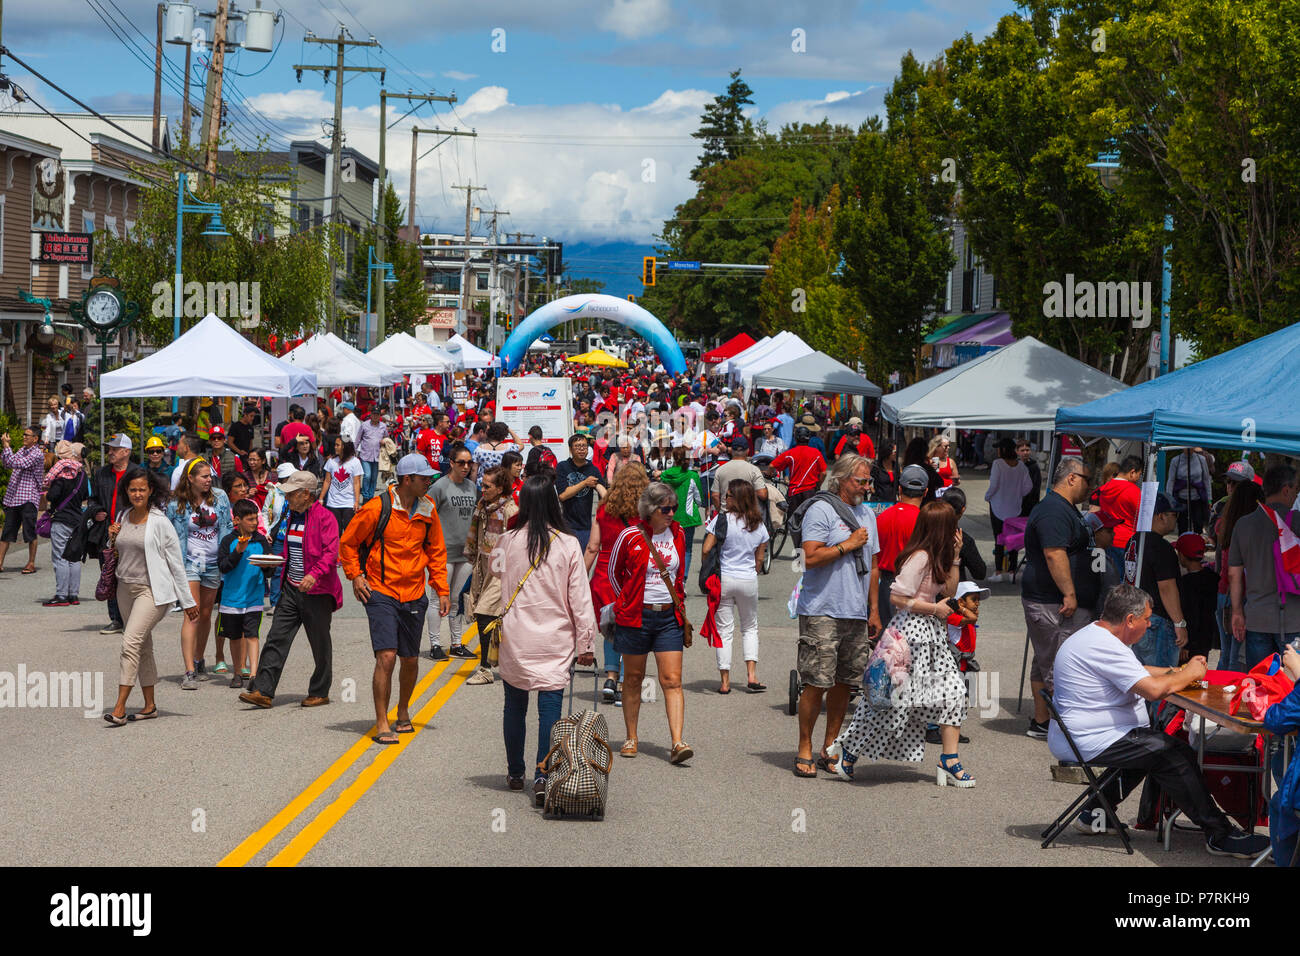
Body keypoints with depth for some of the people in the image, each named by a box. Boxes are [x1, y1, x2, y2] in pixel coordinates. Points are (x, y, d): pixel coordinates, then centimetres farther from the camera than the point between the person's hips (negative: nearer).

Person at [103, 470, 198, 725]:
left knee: (131, 642, -17)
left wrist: (188, 601, -4)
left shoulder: (160, 522, -8)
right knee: (143, 647, 13)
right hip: (125, 587, 7)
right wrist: (112, 538, -1)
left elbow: (176, 563, -5)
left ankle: (120, 708, -20)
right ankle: (150, 705, 21)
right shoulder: (122, 517, 9)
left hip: (151, 590, -7)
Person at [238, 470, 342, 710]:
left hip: (316, 591, -7)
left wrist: (315, 574, -35)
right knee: (276, 638, -2)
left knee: (320, 644, 6)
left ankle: (320, 692, 21)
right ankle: (263, 691, -5)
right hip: (291, 589, 7)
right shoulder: (291, 515, 13)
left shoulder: (324, 518, -12)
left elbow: (331, 552, -21)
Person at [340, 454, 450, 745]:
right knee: (386, 656, -14)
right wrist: (355, 575, -6)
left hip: (414, 595, 5)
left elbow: (436, 552, 15)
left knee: (410, 660, 10)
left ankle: (403, 712, 34)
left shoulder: (428, 510, 4)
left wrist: (442, 591, 9)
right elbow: (347, 543, 2)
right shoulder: (377, 508, -10)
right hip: (381, 593, -4)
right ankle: (382, 725, -8)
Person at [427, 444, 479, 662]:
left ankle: (457, 643, 20)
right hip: (444, 552, -6)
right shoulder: (440, 486, -8)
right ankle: (435, 644, 4)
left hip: (465, 552, 6)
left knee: (459, 599, 12)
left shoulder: (472, 486, 11)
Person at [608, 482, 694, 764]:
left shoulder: (677, 534, 4)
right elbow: (614, 572, 8)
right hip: (636, 616, -2)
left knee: (672, 680, -6)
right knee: (633, 678, 9)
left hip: (669, 616, 2)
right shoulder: (630, 536, -8)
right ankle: (631, 739, 21)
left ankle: (677, 743, -12)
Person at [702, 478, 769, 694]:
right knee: (750, 628, 19)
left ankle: (725, 681, 5)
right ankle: (751, 675, 8)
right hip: (749, 580, 3)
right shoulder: (759, 525, 1)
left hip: (723, 579, -3)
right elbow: (759, 559, 8)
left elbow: (706, 550, -12)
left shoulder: (722, 519, -12)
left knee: (724, 629, 5)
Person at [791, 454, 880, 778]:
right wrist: (849, 544, -10)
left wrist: (874, 610, 18)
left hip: (857, 616, 7)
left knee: (844, 683, 7)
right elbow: (812, 557, -16)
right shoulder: (820, 510, -6)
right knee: (816, 684, -8)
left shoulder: (867, 514, 17)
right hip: (822, 613, -7)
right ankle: (805, 749, 2)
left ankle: (830, 747, 16)